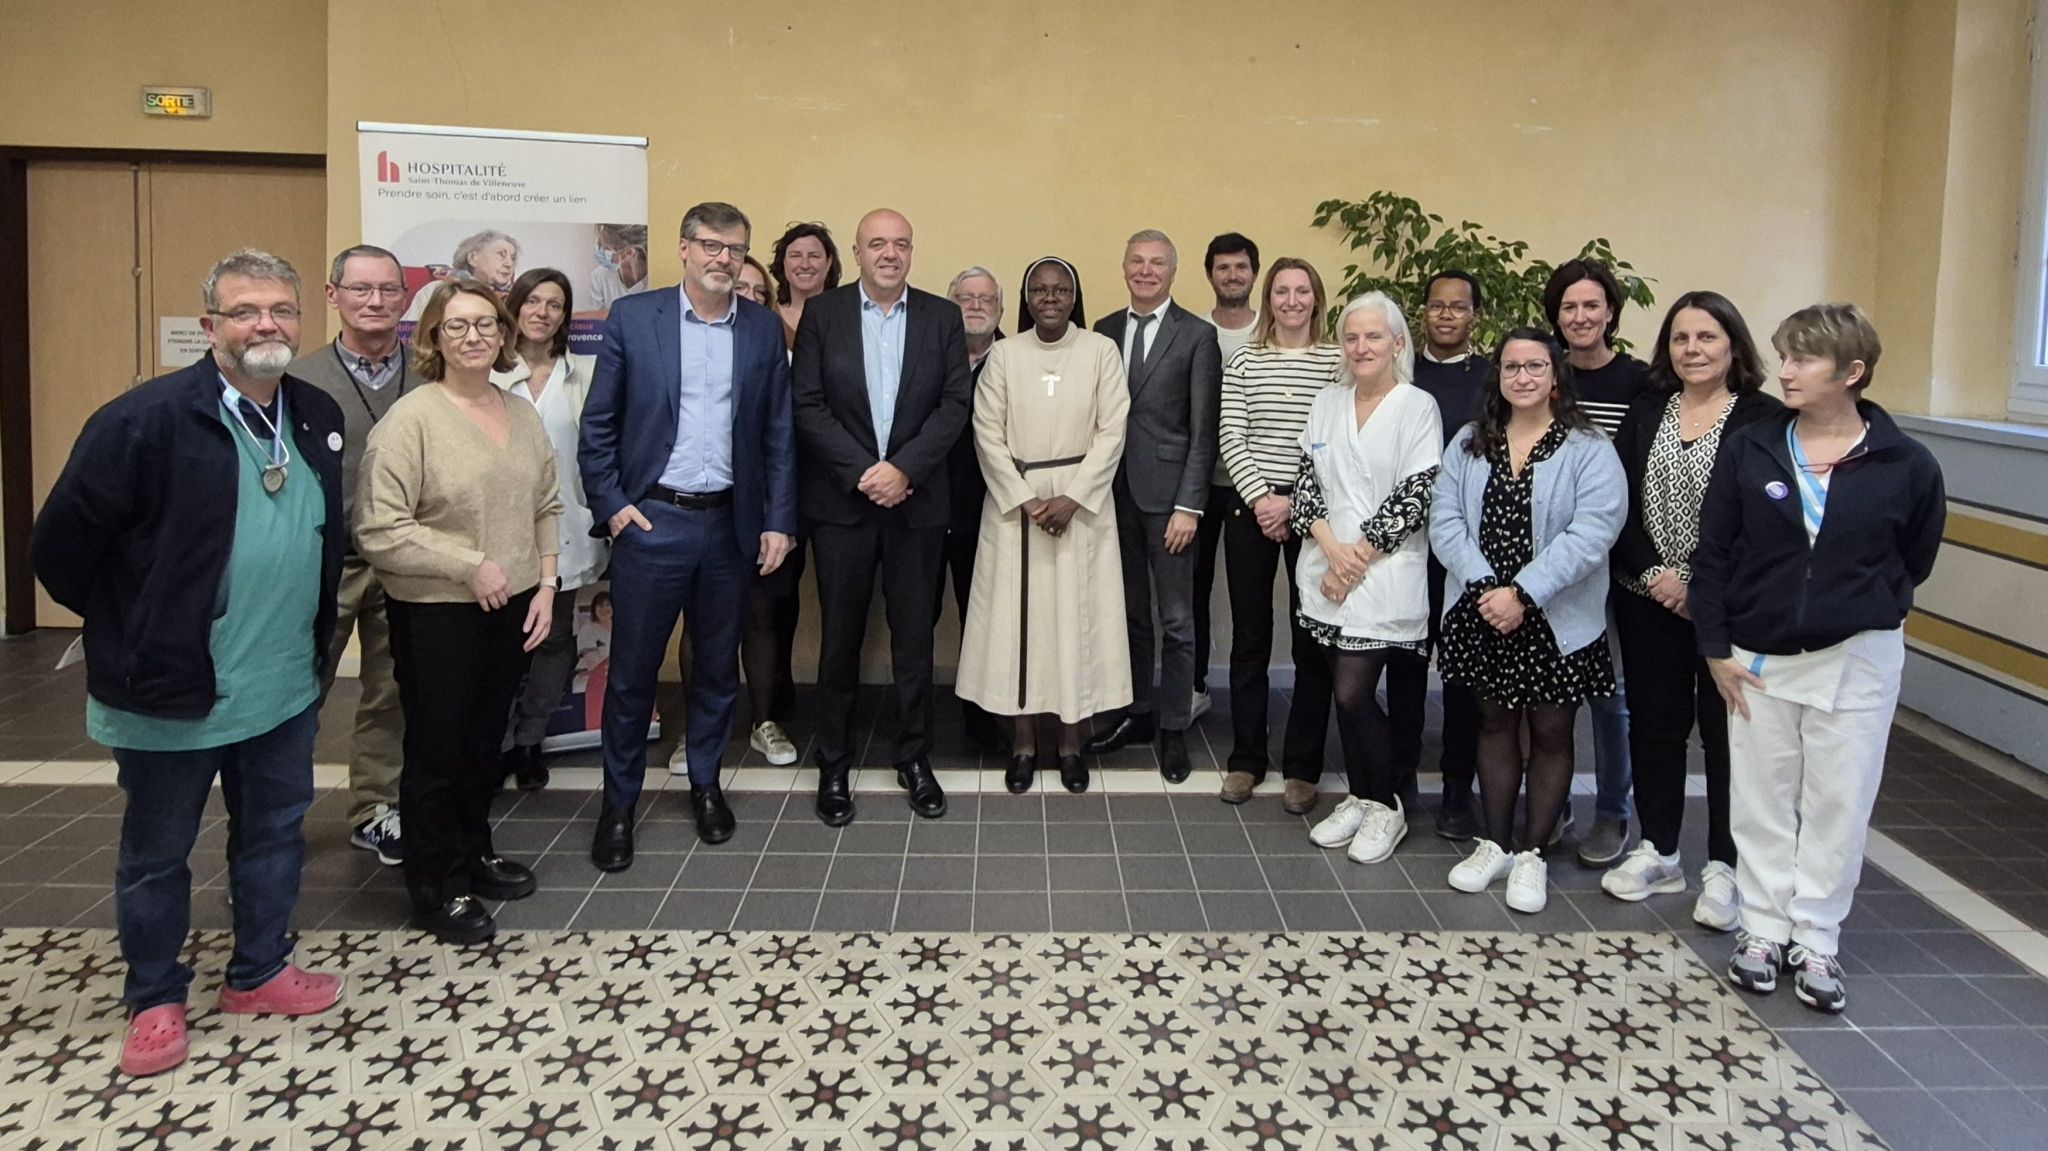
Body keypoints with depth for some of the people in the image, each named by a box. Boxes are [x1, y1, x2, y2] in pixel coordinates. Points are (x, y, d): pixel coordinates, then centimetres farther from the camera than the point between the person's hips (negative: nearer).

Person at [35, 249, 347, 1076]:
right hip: (172, 689, -5)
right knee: (156, 853, 12)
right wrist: (133, 641, -5)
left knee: (275, 833, 18)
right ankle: (154, 999, 31)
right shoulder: (146, 419, -17)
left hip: (287, 686, 6)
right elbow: (62, 545, -13)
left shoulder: (320, 417, 2)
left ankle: (258, 973, 37)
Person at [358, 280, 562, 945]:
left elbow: (547, 508, 14)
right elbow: (380, 531, -18)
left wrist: (546, 585, 4)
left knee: (486, 741, 17)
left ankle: (475, 852, 37)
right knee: (438, 751, 7)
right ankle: (438, 889, 21)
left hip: (512, 610, 6)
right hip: (436, 616, -5)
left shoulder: (522, 415, 8)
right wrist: (470, 566, -17)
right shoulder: (410, 420, -13)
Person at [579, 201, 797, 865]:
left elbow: (779, 433, 6)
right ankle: (618, 802, 20)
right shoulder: (632, 318, -1)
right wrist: (610, 505, -6)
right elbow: (598, 424, 1)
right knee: (632, 669, 5)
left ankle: (705, 784, 31)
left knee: (718, 666, 13)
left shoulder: (764, 329, 5)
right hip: (650, 519, -2)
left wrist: (778, 522, 1)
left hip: (729, 524, 2)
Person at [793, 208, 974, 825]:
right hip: (841, 501, -1)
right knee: (839, 635, 6)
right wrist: (863, 472, -13)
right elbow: (807, 404, -4)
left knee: (915, 635, 7)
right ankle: (834, 765, 17)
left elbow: (956, 402, -1)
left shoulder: (942, 316, 6)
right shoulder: (822, 313, 2)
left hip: (916, 500, 1)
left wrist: (905, 468, -13)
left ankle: (914, 757, 21)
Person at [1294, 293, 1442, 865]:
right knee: (1347, 693, 10)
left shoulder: (1418, 406, -5)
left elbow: (1415, 497, -11)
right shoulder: (1327, 402, 10)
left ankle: (1386, 807, 13)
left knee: (1354, 692, -7)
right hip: (1328, 573, 5)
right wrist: (1330, 546, -8)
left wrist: (1357, 557, -11)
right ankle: (1359, 798, 25)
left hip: (1384, 577, -5)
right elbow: (1307, 481, 7)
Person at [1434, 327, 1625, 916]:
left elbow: (1591, 532, -18)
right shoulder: (1468, 443, 6)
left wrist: (1522, 593, -23)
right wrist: (1484, 587, -17)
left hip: (1555, 619, -3)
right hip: (1482, 614, 4)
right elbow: (1446, 520, -3)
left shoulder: (1589, 449, -7)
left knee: (1550, 732, 7)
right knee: (1495, 723, 14)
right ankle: (1494, 843, 26)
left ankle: (1532, 853, 19)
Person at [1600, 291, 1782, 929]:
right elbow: (1619, 503, 3)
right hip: (1648, 600, 4)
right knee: (1653, 724, 11)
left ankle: (1723, 868, 14)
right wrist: (1651, 572, -9)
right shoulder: (1645, 412, 8)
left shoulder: (1764, 418, -6)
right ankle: (1658, 853, 24)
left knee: (1725, 728, 3)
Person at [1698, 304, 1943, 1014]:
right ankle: (1763, 929, 24)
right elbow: (1712, 555, -1)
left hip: (1856, 663, -1)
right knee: (1761, 801, 10)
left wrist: (1864, 615, 4)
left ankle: (1816, 942, 21)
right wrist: (1716, 648, -3)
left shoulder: (1906, 466, -7)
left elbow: (1915, 560, 7)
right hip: (1756, 661, 1)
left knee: (1838, 804, 7)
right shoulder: (1748, 451, -5)